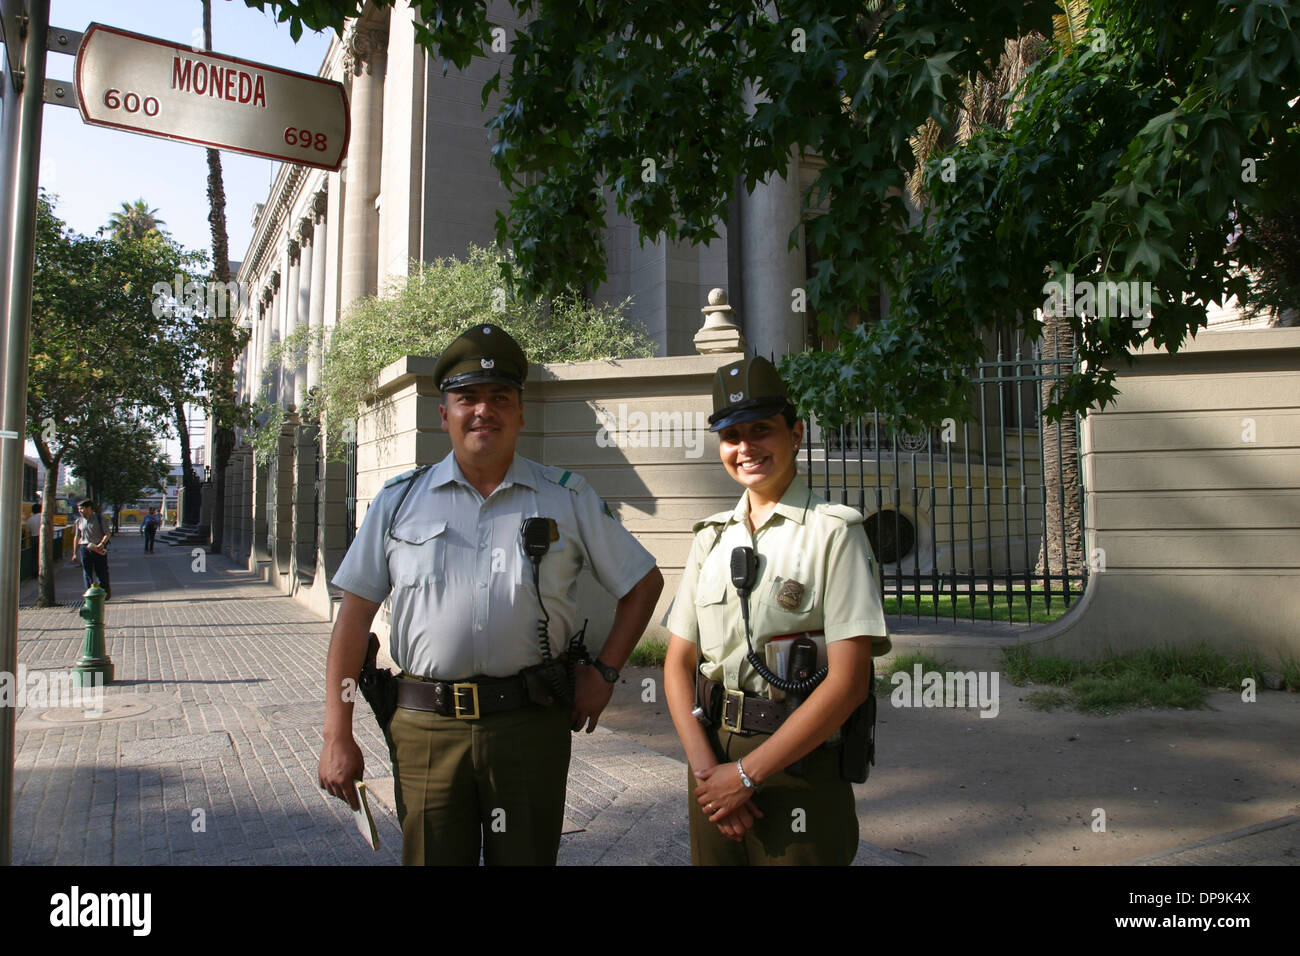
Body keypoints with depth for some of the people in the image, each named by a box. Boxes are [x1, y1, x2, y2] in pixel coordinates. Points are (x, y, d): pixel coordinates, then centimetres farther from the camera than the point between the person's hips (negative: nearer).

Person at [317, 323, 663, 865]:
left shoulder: (568, 499, 5)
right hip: (426, 726, 1)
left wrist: (604, 673, 4)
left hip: (532, 724, 0)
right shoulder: (399, 501, 7)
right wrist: (337, 736, 2)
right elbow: (355, 615, 6)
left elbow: (644, 583, 13)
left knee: (527, 856, 11)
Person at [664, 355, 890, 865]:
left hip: (799, 769, -4)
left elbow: (848, 682, -15)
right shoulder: (712, 537, 8)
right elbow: (678, 663, 6)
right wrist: (705, 767, -9)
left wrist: (746, 773, -14)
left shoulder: (833, 532, -8)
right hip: (714, 768, 5)